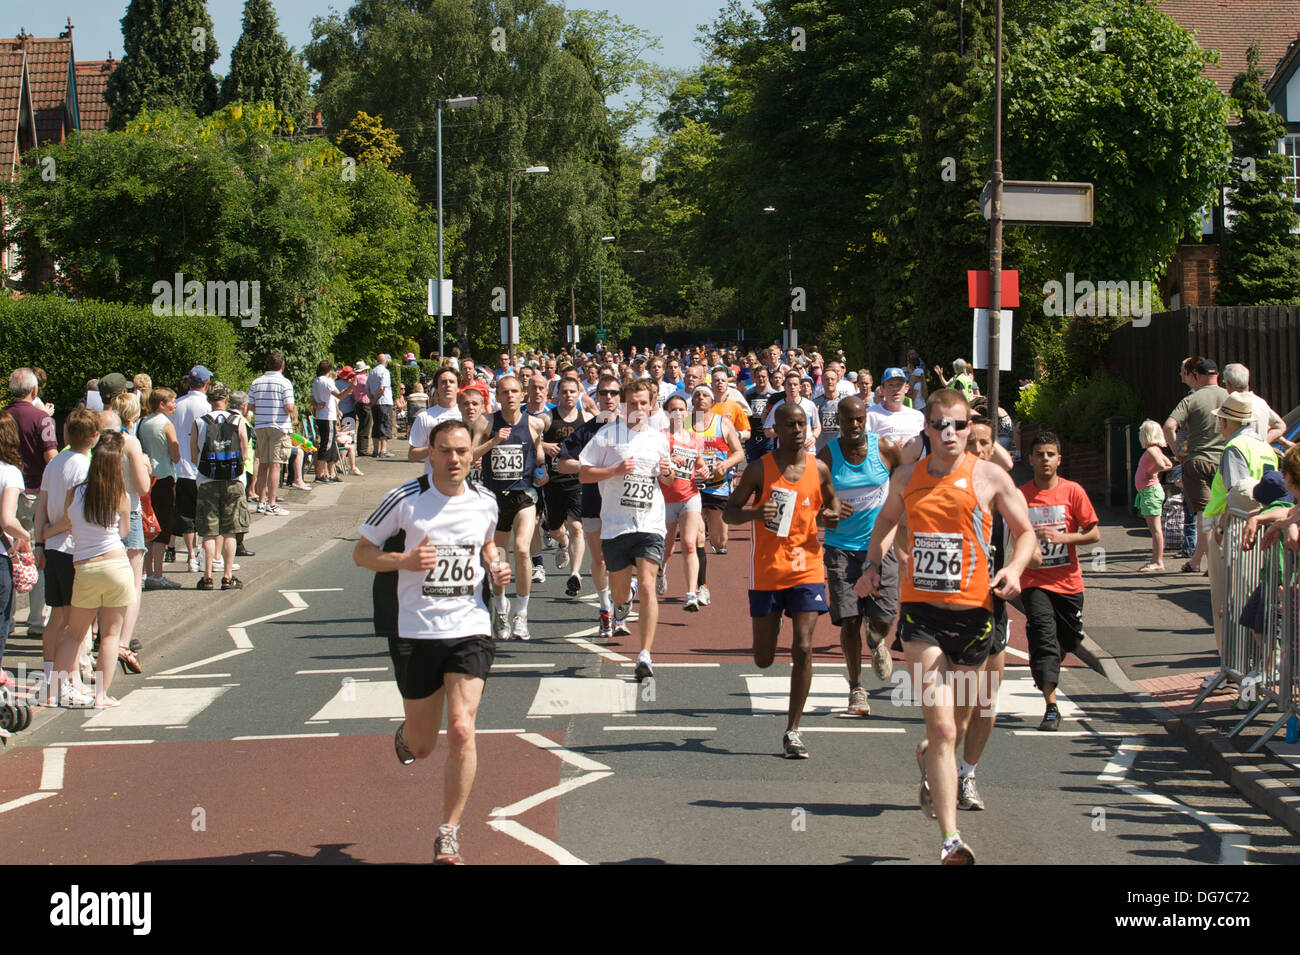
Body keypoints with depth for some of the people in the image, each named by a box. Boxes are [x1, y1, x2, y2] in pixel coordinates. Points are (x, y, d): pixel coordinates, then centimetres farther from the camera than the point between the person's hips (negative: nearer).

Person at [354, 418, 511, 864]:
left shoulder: (484, 502, 5)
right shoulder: (405, 499, -8)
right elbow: (361, 553, -2)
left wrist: (496, 567, 4)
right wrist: (404, 560, -19)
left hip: (469, 629, 2)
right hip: (415, 631, -2)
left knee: (462, 731, -14)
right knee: (423, 745, 8)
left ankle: (448, 835, -1)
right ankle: (405, 738, 48)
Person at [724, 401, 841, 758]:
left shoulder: (818, 470, 3)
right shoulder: (759, 470, -4)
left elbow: (831, 499, 21)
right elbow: (729, 512, 0)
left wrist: (831, 514, -3)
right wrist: (755, 512, -21)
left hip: (807, 569, 1)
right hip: (766, 570, -1)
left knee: (803, 649, -11)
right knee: (763, 660, 7)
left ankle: (792, 731, -2)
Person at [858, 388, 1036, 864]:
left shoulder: (990, 477, -1)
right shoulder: (906, 477, 6)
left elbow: (1025, 531, 8)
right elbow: (887, 521, 26)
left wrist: (1014, 568, -12)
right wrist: (873, 563, 8)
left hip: (972, 610, 0)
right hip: (920, 610, 0)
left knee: (957, 725, 16)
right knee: (941, 723, -12)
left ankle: (928, 757, 54)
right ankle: (950, 839, -14)